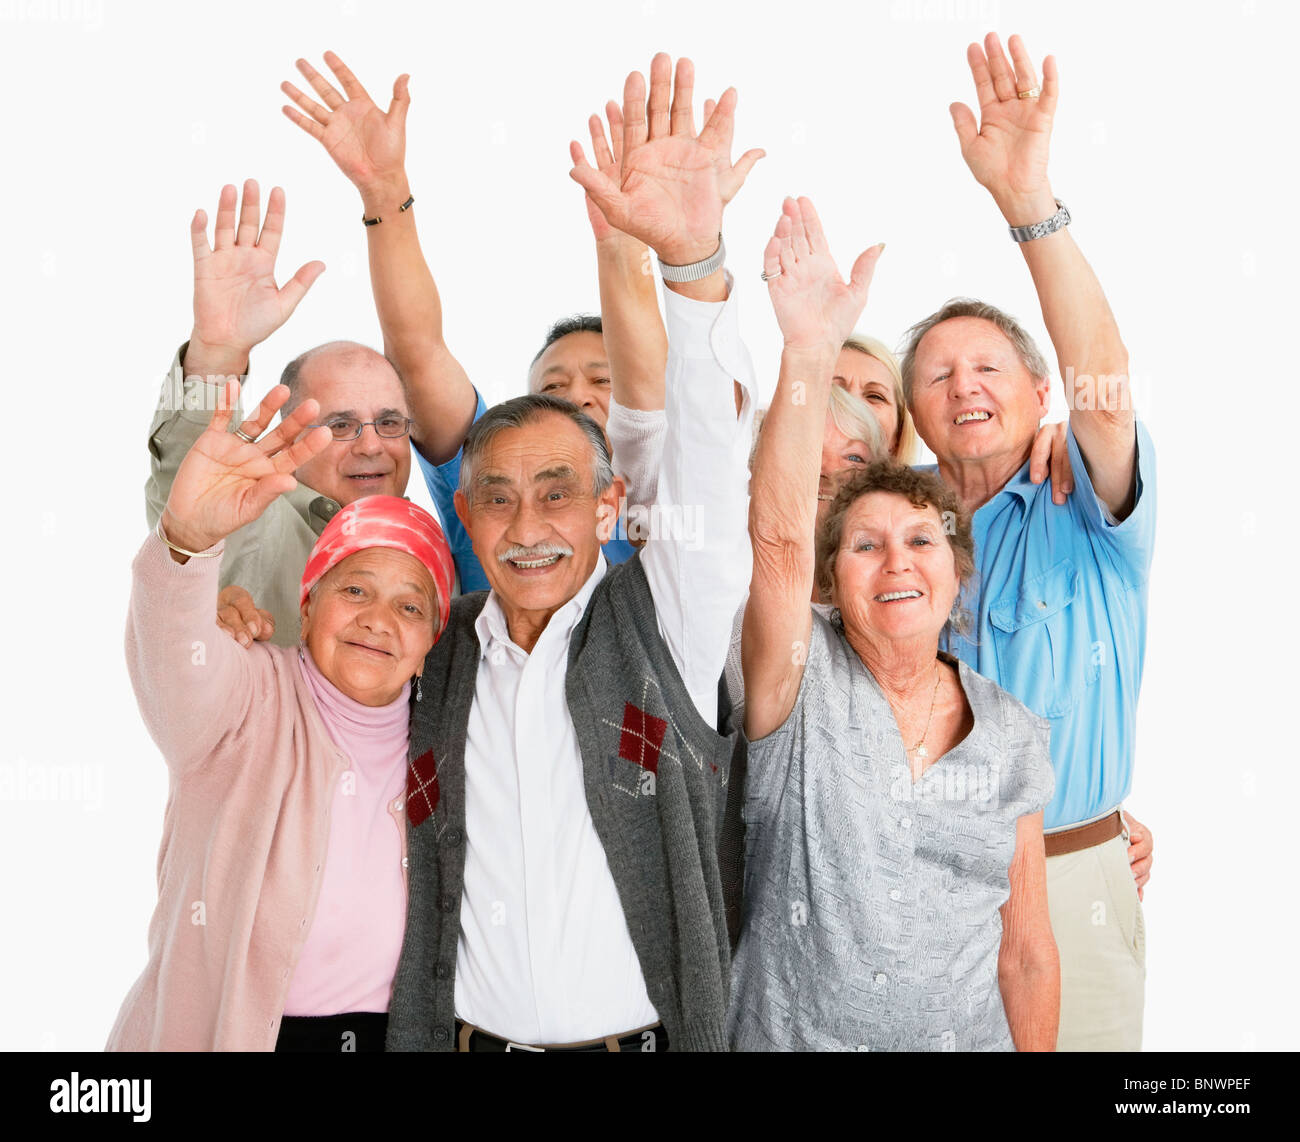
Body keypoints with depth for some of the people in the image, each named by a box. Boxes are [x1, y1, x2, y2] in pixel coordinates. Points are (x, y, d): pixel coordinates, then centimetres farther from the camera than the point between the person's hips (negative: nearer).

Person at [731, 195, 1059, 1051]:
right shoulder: (803, 690, -7)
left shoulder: (1012, 732, 2)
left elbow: (1027, 951, 5)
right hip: (791, 1034, -2)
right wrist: (811, 352, -33)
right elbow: (780, 540, -24)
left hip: (968, 1039, 2)